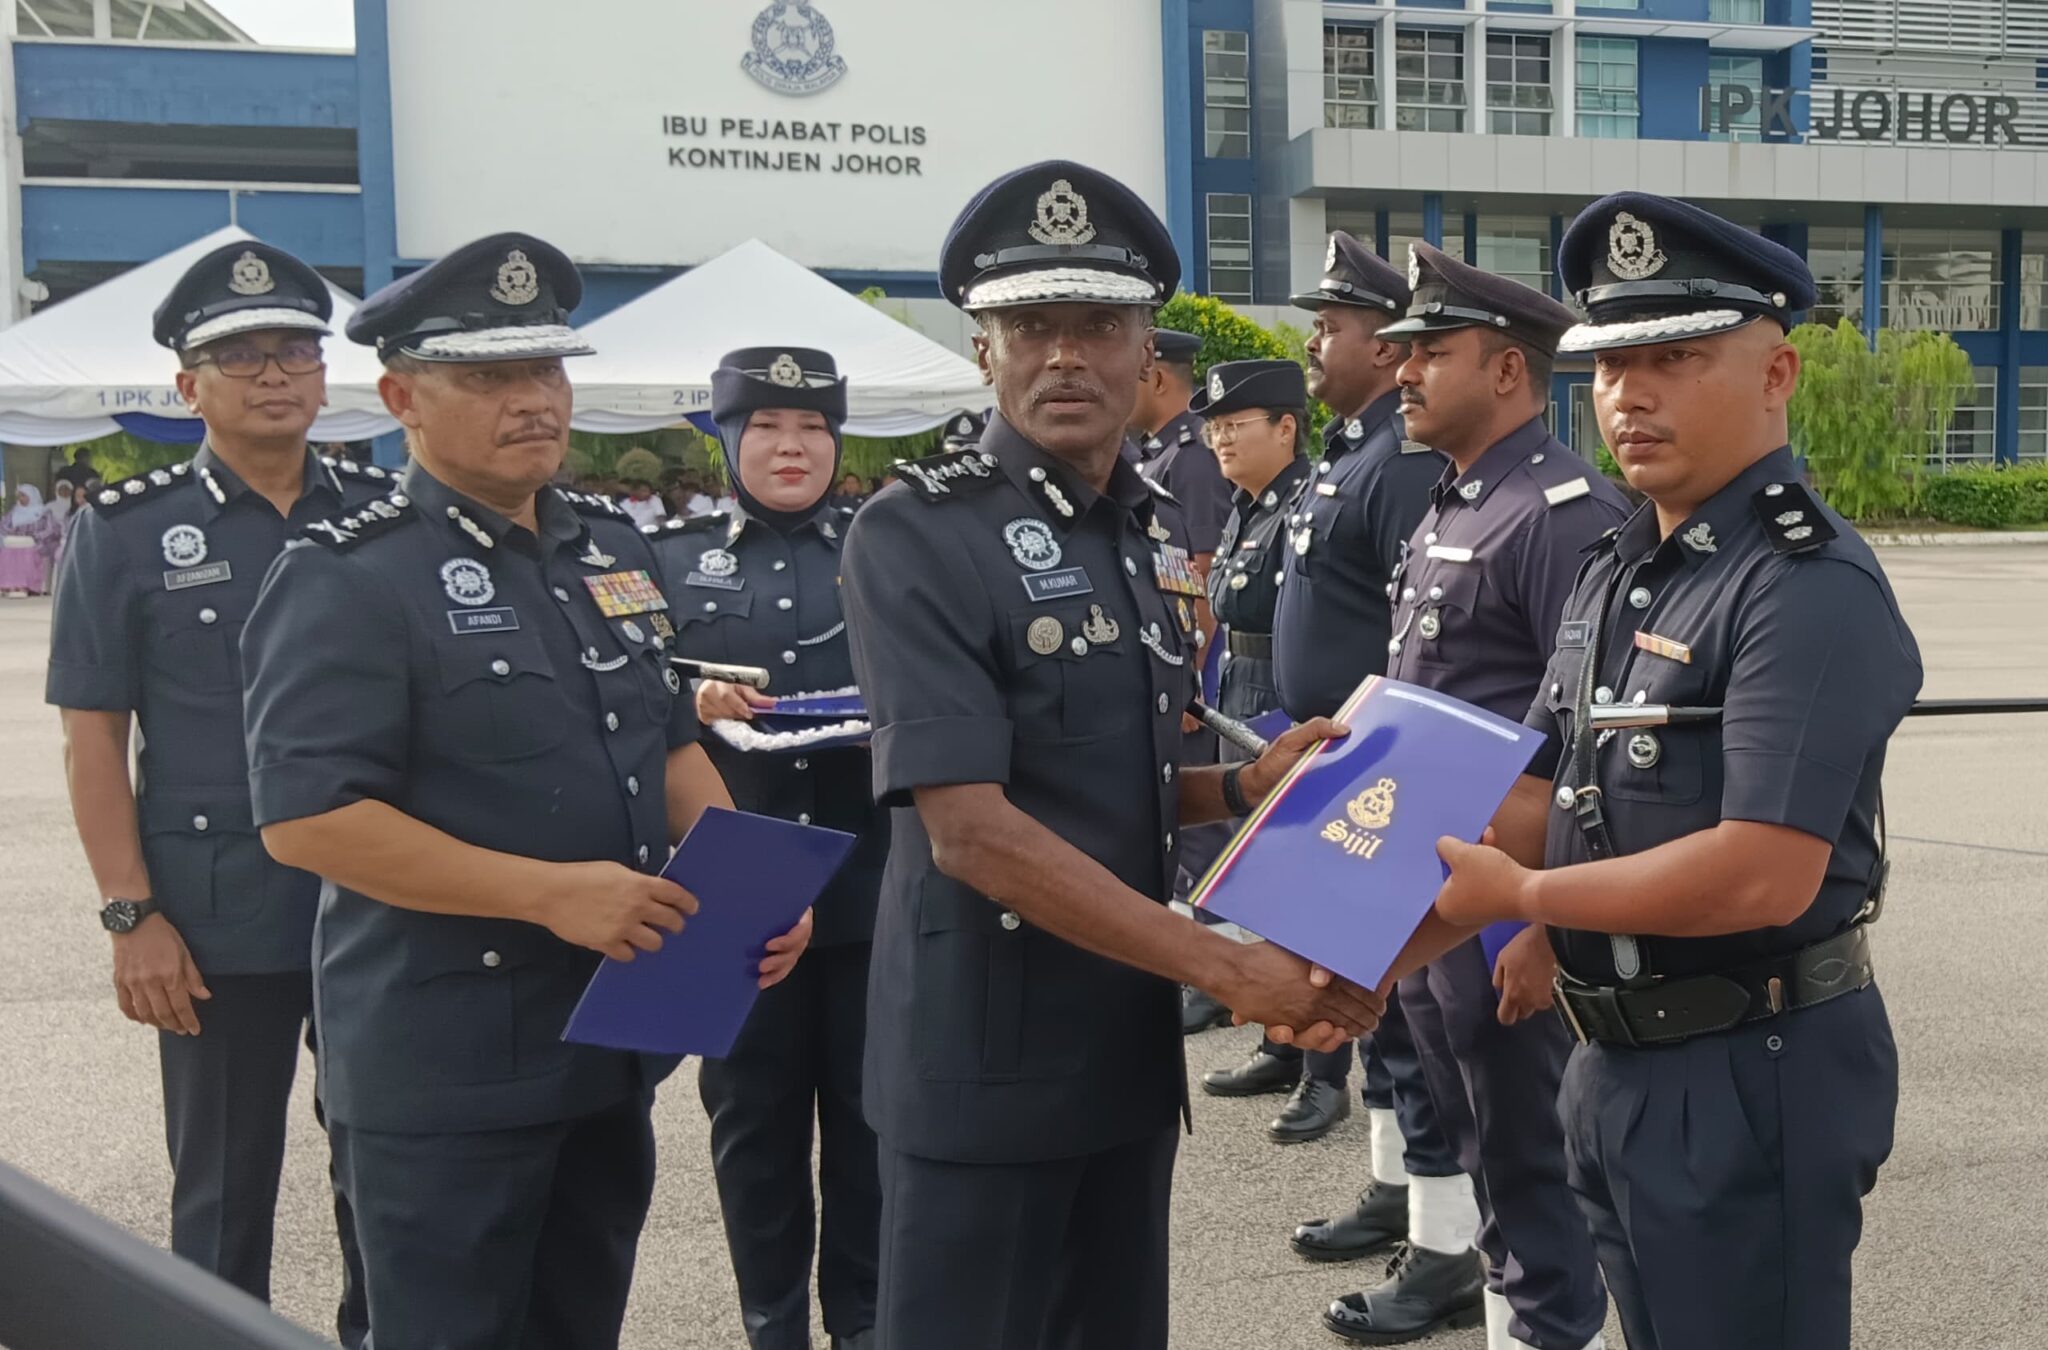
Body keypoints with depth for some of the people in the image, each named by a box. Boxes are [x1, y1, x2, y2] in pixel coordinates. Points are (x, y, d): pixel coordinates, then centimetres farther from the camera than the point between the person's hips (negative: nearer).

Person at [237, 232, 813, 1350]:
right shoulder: (348, 579, -14)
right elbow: (305, 818, -21)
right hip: (443, 1073, -7)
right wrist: (553, 892, -25)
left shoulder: (611, 548, 10)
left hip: (611, 1043, 7)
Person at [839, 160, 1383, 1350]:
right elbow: (970, 828, -24)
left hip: (1130, 1040, 7)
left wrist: (1242, 786, -1)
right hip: (984, 1056, -7)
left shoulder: (1156, 530, 7)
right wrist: (1231, 969, -24)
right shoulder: (917, 537, -15)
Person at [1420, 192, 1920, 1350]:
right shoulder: (1618, 573, 10)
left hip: (1757, 1077, -8)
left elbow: (1763, 874, -28)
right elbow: (1539, 801, 9)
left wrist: (1519, 896, -18)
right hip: (1623, 1061, 9)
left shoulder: (1811, 588, -20)